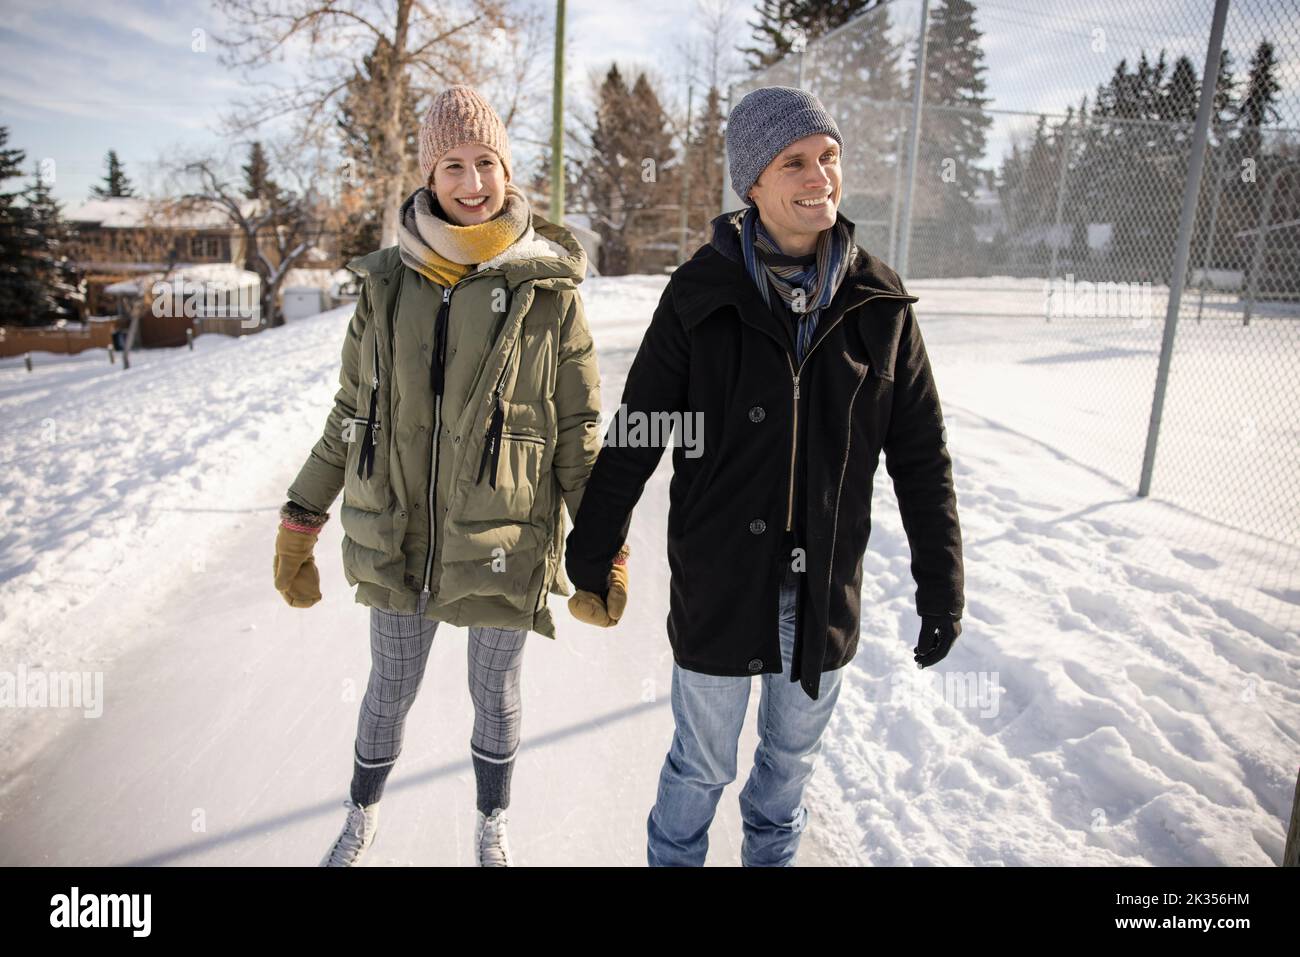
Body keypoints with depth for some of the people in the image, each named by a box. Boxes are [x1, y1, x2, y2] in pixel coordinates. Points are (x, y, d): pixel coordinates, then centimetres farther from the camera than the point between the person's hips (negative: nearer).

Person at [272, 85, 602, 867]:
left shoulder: (549, 292, -8)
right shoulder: (389, 284, -1)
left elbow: (580, 434, -4)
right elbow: (349, 417, 7)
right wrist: (300, 525, 7)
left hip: (503, 547, -2)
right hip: (398, 545, 2)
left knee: (496, 694, 18)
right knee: (390, 691, 20)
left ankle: (492, 828, 45)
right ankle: (362, 818, 49)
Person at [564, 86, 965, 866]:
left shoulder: (880, 303, -3)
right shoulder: (703, 293, -9)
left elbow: (922, 453, 3)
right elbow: (634, 437, -4)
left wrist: (943, 580, 3)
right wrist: (592, 557, -2)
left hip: (828, 587, 3)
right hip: (718, 582, -2)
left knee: (793, 758, 22)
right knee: (702, 765, 14)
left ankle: (772, 853, 49)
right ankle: (675, 856, 42)